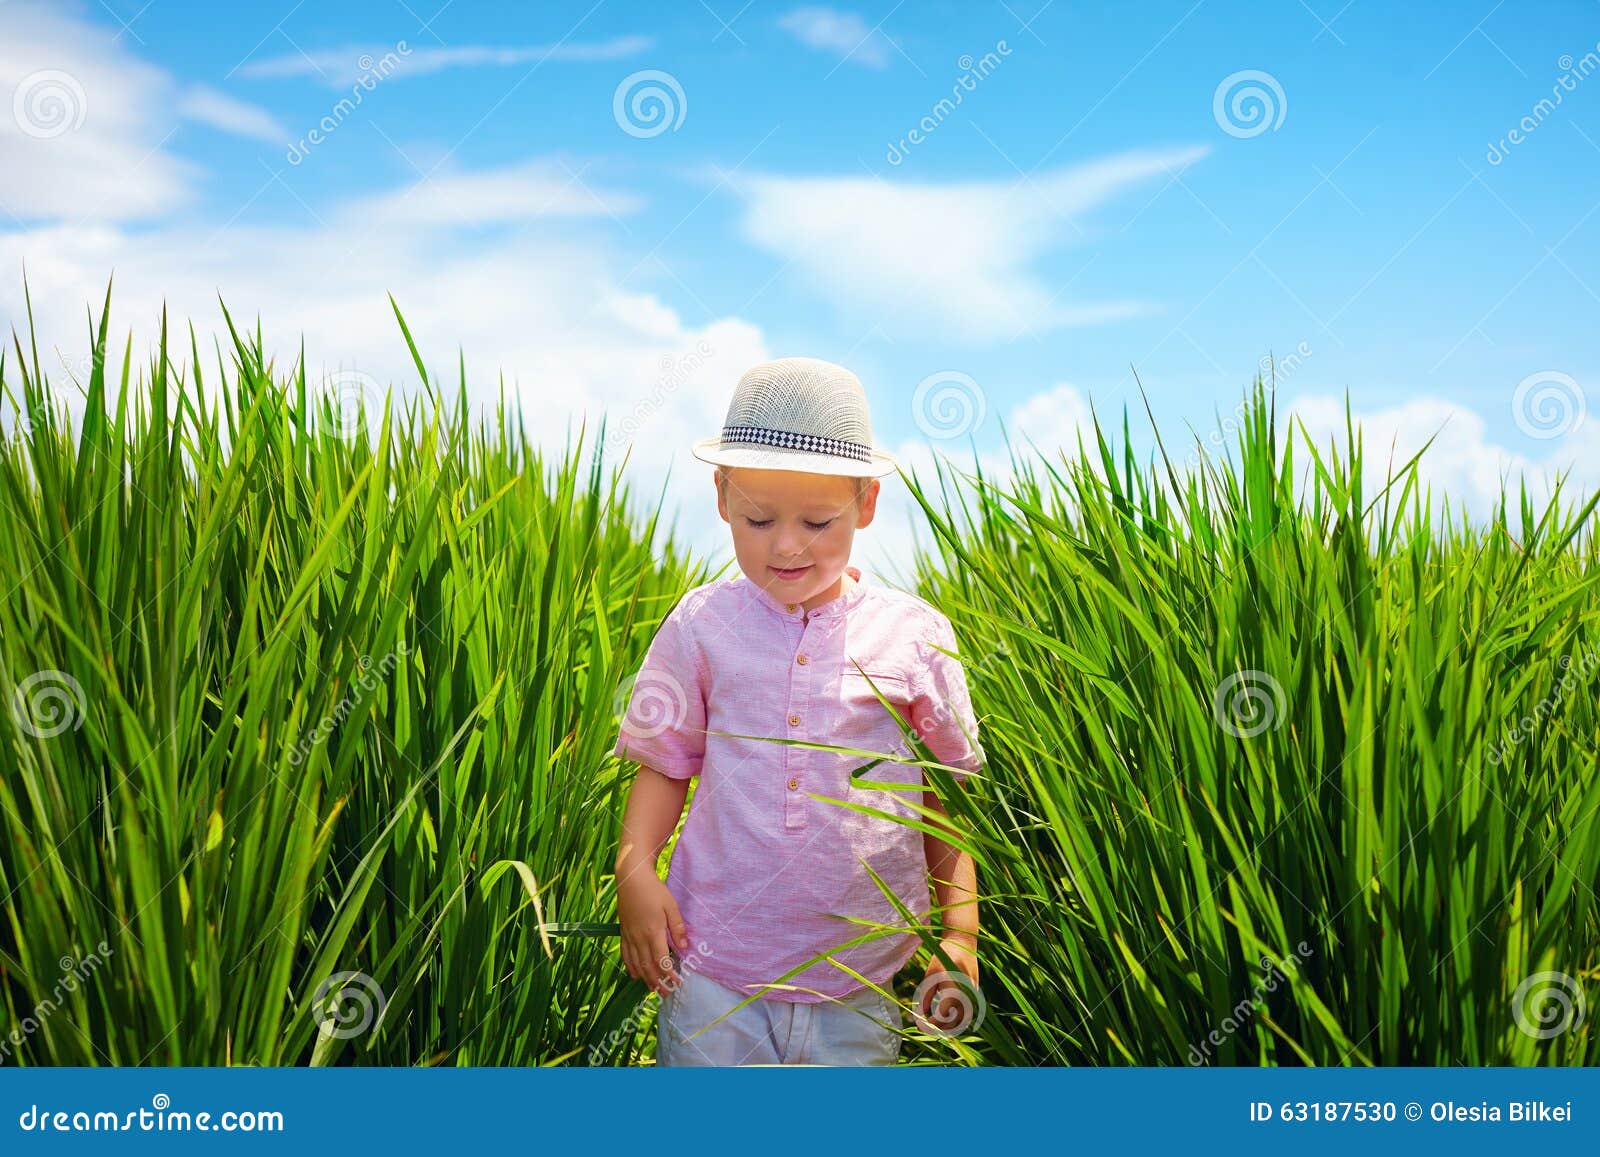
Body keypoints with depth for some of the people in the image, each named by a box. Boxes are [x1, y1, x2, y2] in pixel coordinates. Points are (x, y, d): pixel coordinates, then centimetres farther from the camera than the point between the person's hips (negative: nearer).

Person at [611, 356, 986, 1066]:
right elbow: (664, 764, 8)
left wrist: (961, 934, 2)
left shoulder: (915, 636, -2)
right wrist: (634, 869, -8)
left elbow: (948, 798, 5)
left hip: (864, 983, 0)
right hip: (713, 969, 0)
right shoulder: (701, 625, 0)